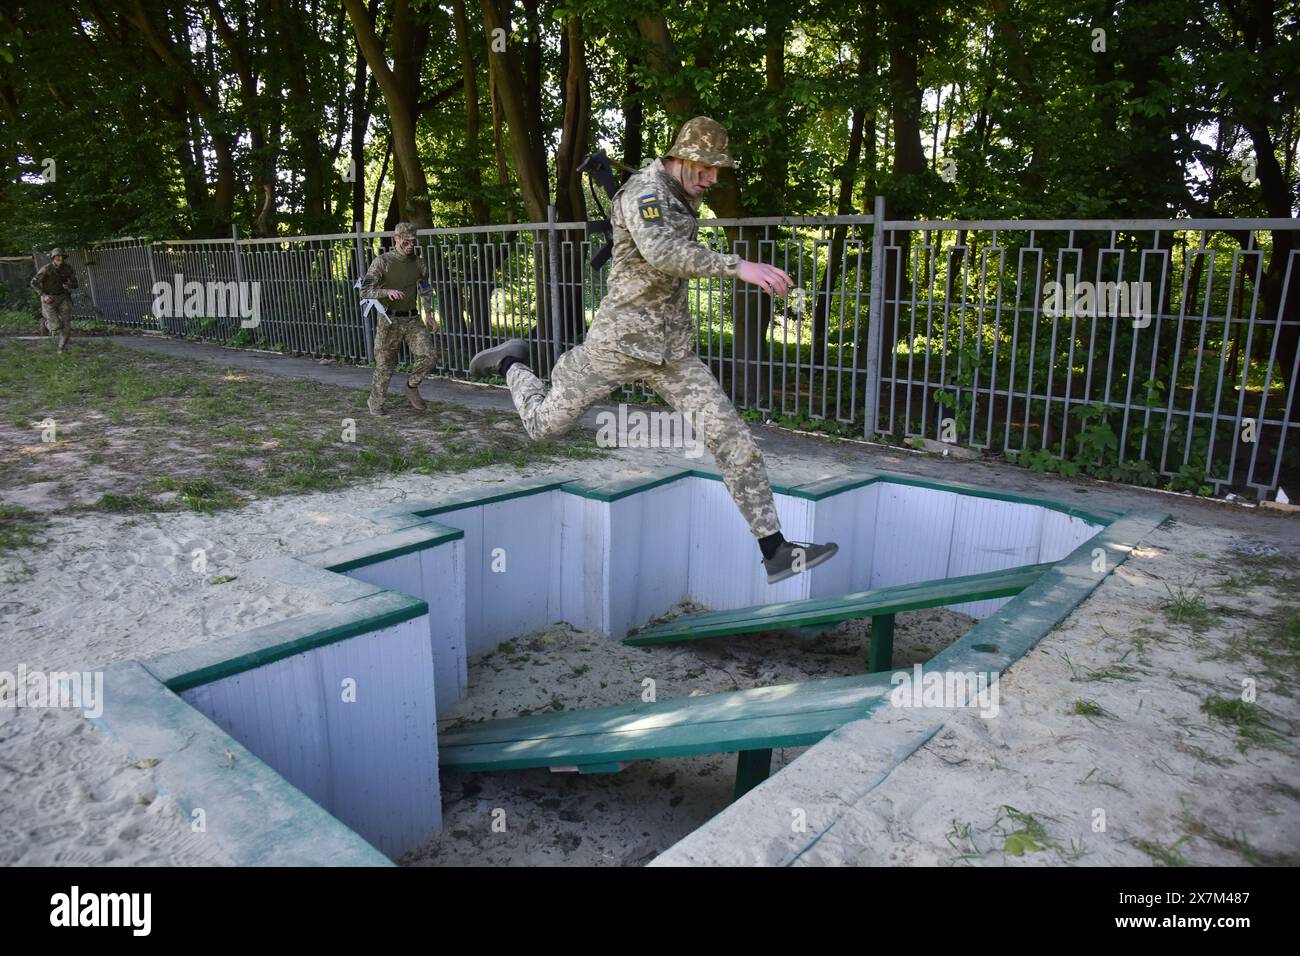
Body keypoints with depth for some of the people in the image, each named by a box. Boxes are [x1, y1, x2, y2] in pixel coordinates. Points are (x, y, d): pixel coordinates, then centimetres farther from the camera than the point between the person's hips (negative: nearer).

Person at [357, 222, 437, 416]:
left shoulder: (419, 264, 7)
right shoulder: (382, 261, -8)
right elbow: (365, 292, -15)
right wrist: (387, 292, -31)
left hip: (412, 319, 4)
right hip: (389, 320, -3)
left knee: (427, 355, -15)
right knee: (384, 365, 3)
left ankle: (412, 387, 12)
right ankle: (374, 402, 26)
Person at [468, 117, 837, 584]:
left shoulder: (683, 198, 14)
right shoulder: (645, 189, -14)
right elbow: (661, 253, -35)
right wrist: (738, 266, -40)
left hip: (673, 351, 7)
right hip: (619, 341, -7)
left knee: (732, 436, -7)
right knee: (545, 424, 8)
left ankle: (774, 551, -5)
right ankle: (511, 364, 41)